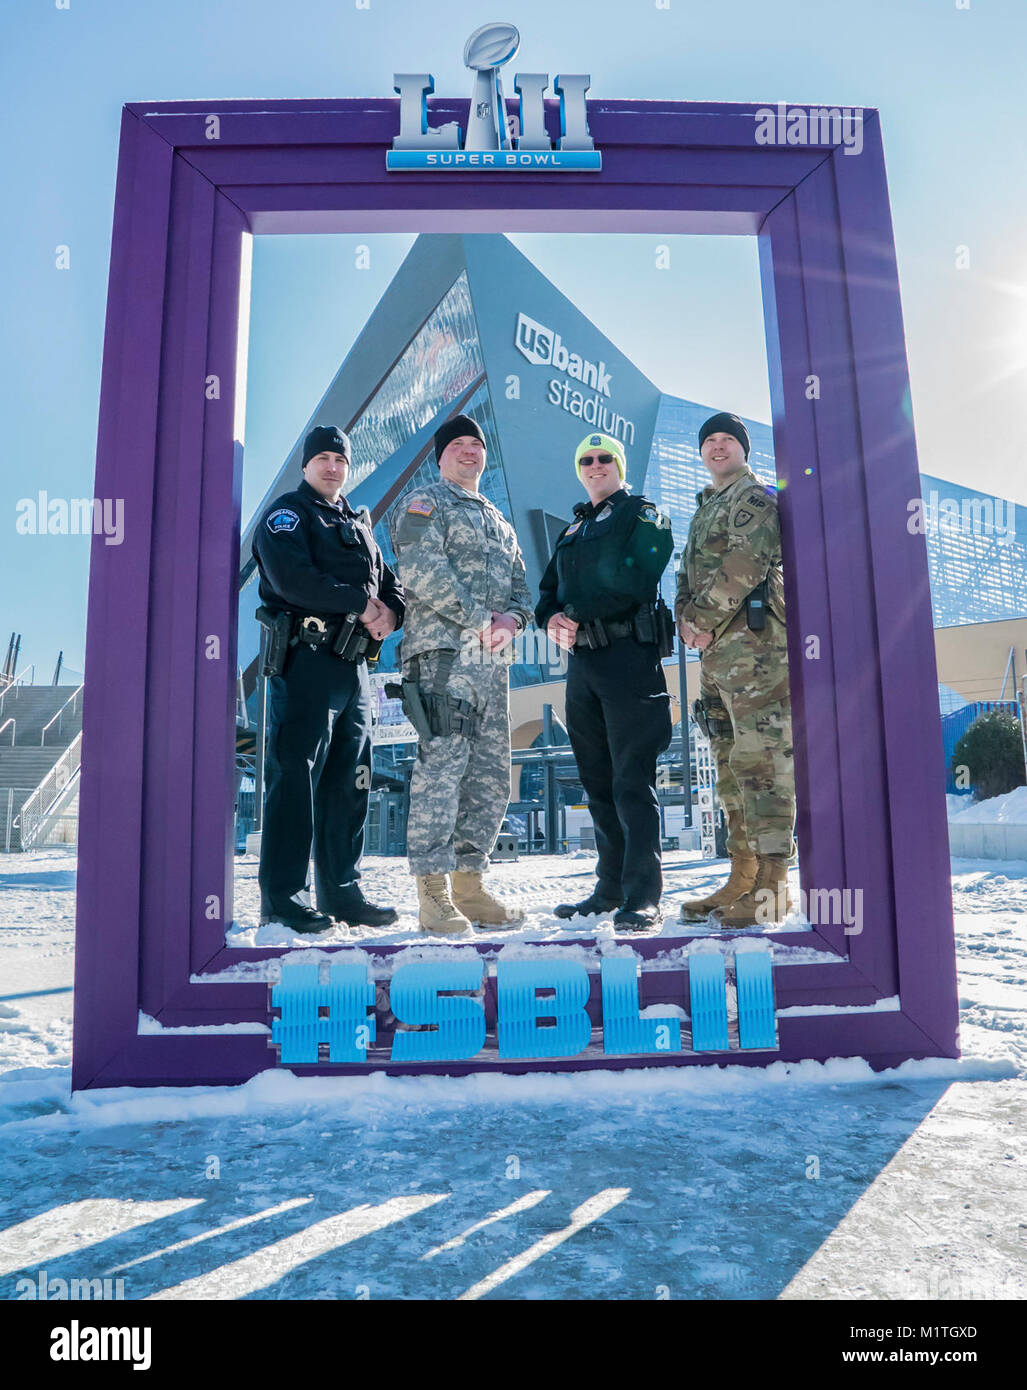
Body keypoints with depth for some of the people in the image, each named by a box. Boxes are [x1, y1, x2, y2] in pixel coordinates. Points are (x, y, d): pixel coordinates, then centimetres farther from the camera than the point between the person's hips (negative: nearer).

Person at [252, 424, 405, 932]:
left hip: (353, 666, 8)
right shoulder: (287, 513, 3)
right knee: (296, 775, -7)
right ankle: (283, 898, -1)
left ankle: (342, 893, 18)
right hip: (306, 660, -7)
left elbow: (388, 581, 18)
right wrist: (360, 601, -15)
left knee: (349, 781, 9)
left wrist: (391, 610, -5)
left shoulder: (358, 524, 26)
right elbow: (292, 578, -15)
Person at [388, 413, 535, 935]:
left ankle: (469, 883, 14)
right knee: (441, 765, -13)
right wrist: (480, 619, -11)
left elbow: (520, 586, 22)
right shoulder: (424, 503, 6)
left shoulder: (499, 521, 28)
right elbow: (422, 572, -11)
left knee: (491, 775, 6)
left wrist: (511, 620, -1)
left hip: (493, 658, 8)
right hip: (443, 651, -7)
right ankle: (434, 895, -9)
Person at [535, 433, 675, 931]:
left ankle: (643, 898, -6)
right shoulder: (571, 531, 26)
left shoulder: (642, 513, 5)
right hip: (581, 662, 7)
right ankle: (611, 887, 19)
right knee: (598, 783, 10)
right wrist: (551, 617, -5)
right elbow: (548, 590, 19)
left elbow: (636, 579, -12)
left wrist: (577, 614, -11)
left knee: (632, 783, -10)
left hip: (628, 653, -7)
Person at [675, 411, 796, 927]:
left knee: (761, 759, -12)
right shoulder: (705, 509, 27)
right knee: (730, 766, 9)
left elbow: (743, 565, -14)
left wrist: (702, 620, -11)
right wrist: (685, 618, 3)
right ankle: (742, 879, 16)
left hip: (753, 639, -9)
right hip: (715, 651, 9)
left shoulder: (756, 497, 0)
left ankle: (772, 884, -8)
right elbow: (688, 572, 23)